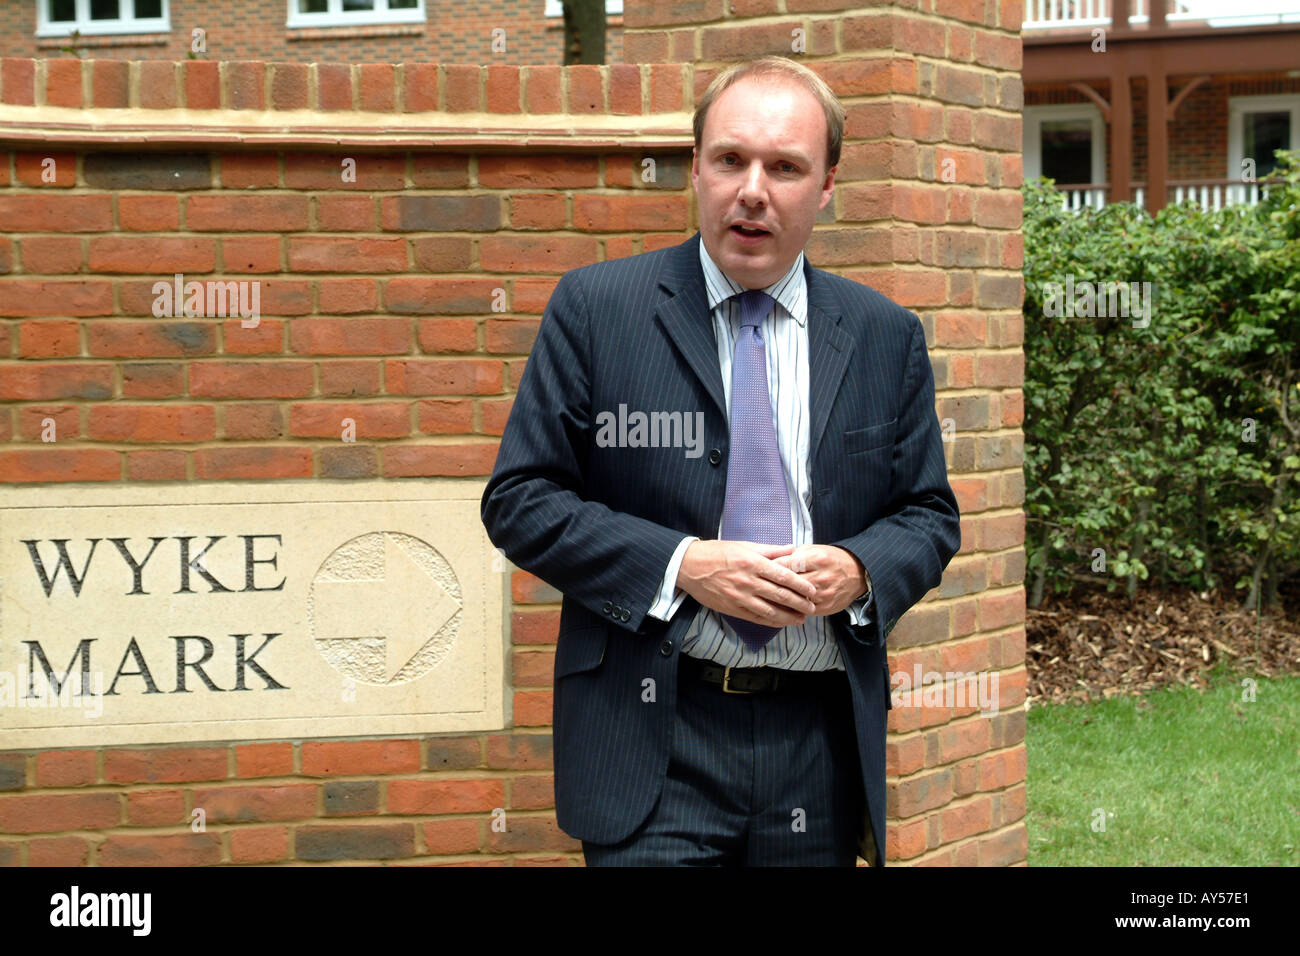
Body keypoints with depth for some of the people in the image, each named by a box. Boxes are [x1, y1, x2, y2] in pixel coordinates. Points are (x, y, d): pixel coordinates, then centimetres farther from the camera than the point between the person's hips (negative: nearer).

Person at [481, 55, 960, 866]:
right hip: (652, 739, -3)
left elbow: (930, 516, 12)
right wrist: (680, 565, -15)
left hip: (819, 741, 3)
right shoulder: (595, 308, -1)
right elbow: (519, 501, -3)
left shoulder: (887, 336, 7)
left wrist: (860, 571, -11)